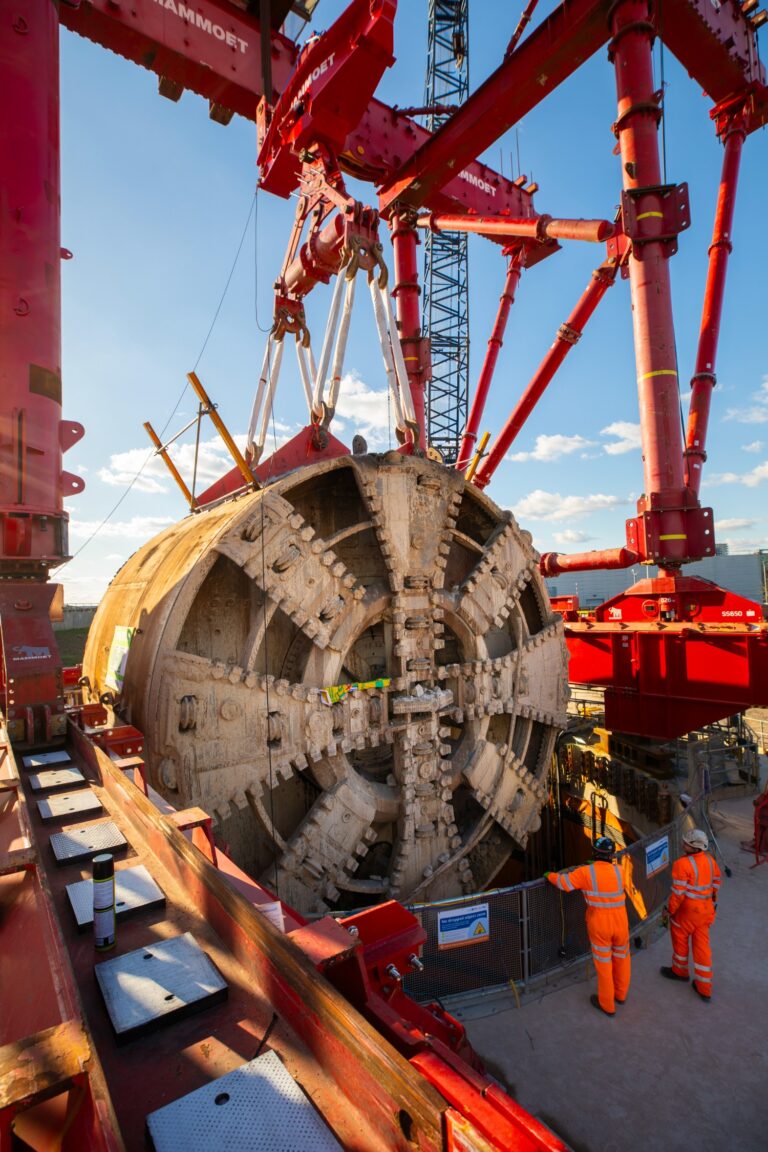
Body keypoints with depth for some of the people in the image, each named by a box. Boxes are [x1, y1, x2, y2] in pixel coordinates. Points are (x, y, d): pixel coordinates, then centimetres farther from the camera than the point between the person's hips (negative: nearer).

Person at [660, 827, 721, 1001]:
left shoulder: (682, 864, -29)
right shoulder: (710, 859, -7)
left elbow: (678, 893, -25)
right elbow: (716, 882, 7)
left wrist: (670, 911, -9)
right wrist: (713, 901, 24)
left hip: (686, 911, -6)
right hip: (705, 910, 6)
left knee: (680, 940, 19)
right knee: (702, 946, 16)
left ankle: (680, 971, 42)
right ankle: (704, 988, 25)